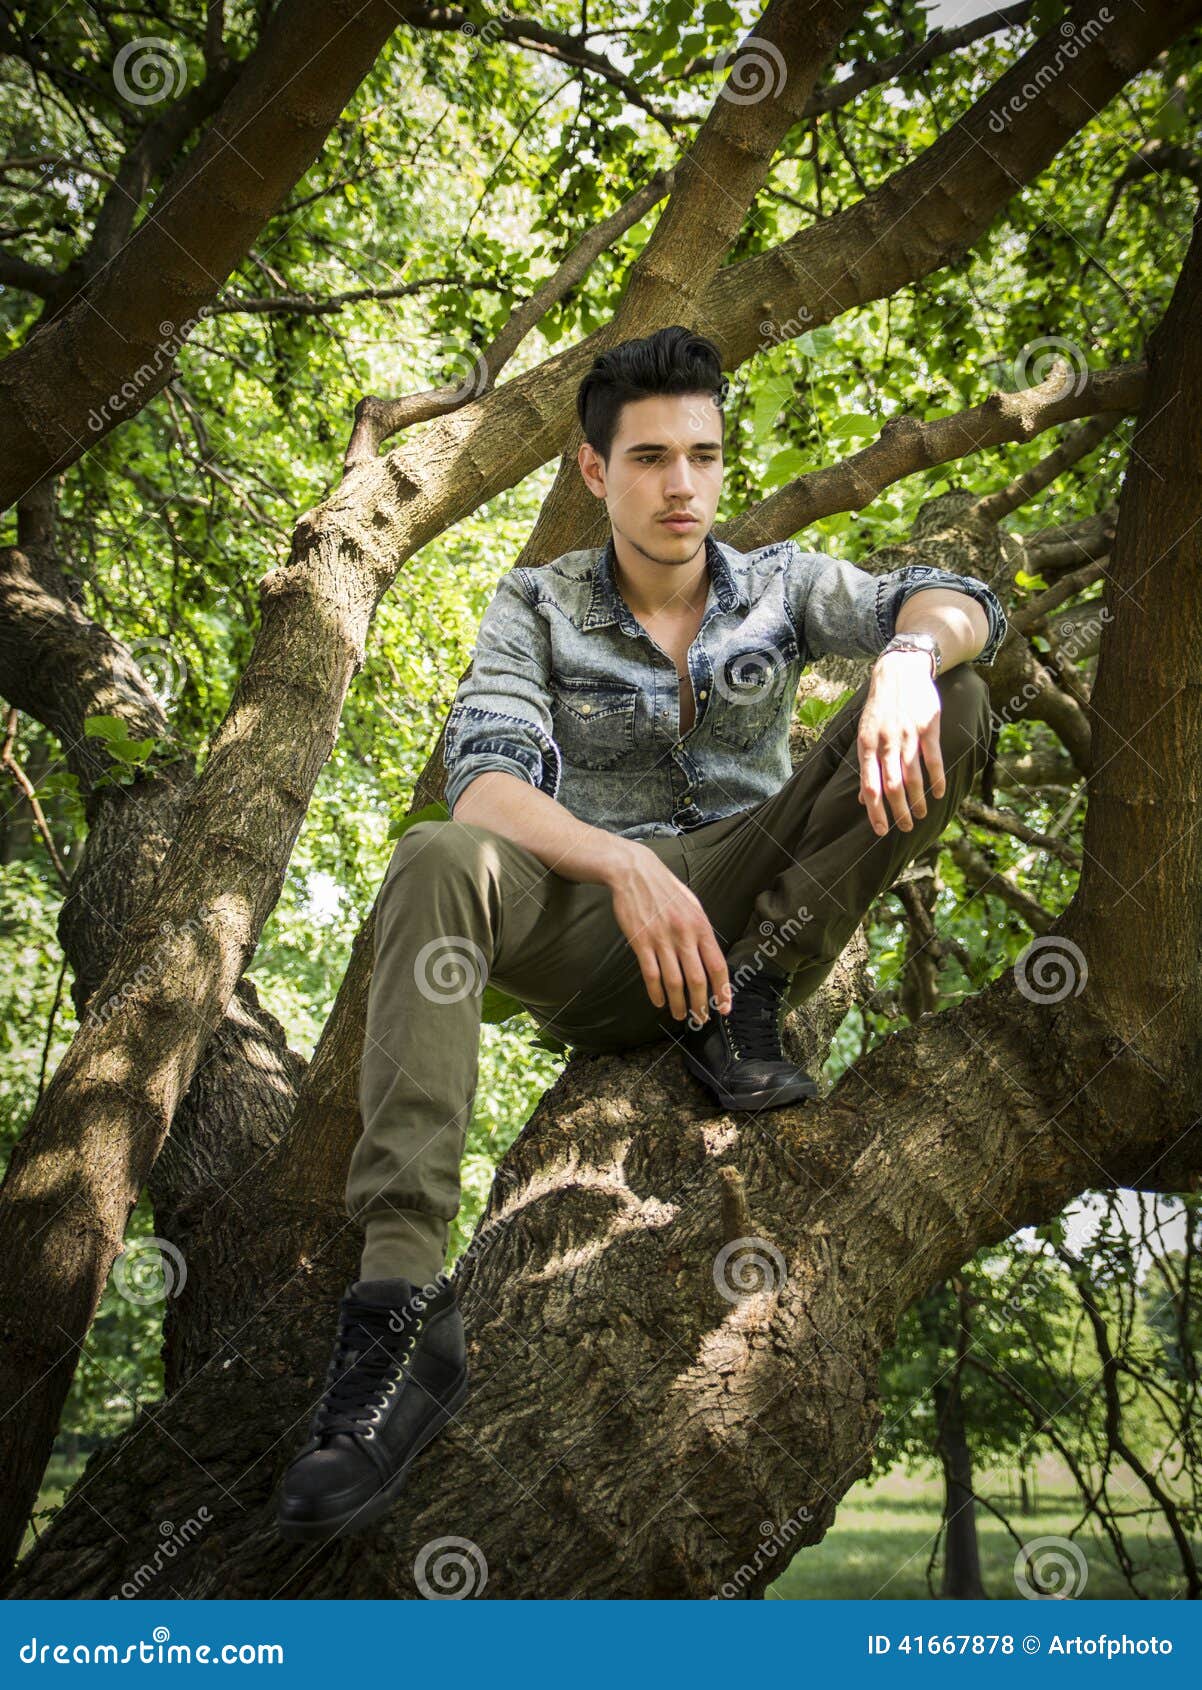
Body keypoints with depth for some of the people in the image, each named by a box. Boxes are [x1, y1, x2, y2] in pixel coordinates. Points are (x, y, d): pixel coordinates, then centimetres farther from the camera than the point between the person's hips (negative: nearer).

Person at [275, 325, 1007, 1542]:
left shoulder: (780, 582, 8)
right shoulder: (538, 606, 3)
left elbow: (956, 606, -7)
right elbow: (484, 777, -14)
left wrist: (910, 650, -34)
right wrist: (625, 865, -34)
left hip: (749, 902, 1)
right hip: (594, 918, -1)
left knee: (951, 700, -15)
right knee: (436, 863, -36)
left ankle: (742, 999, -21)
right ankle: (398, 1309, -44)